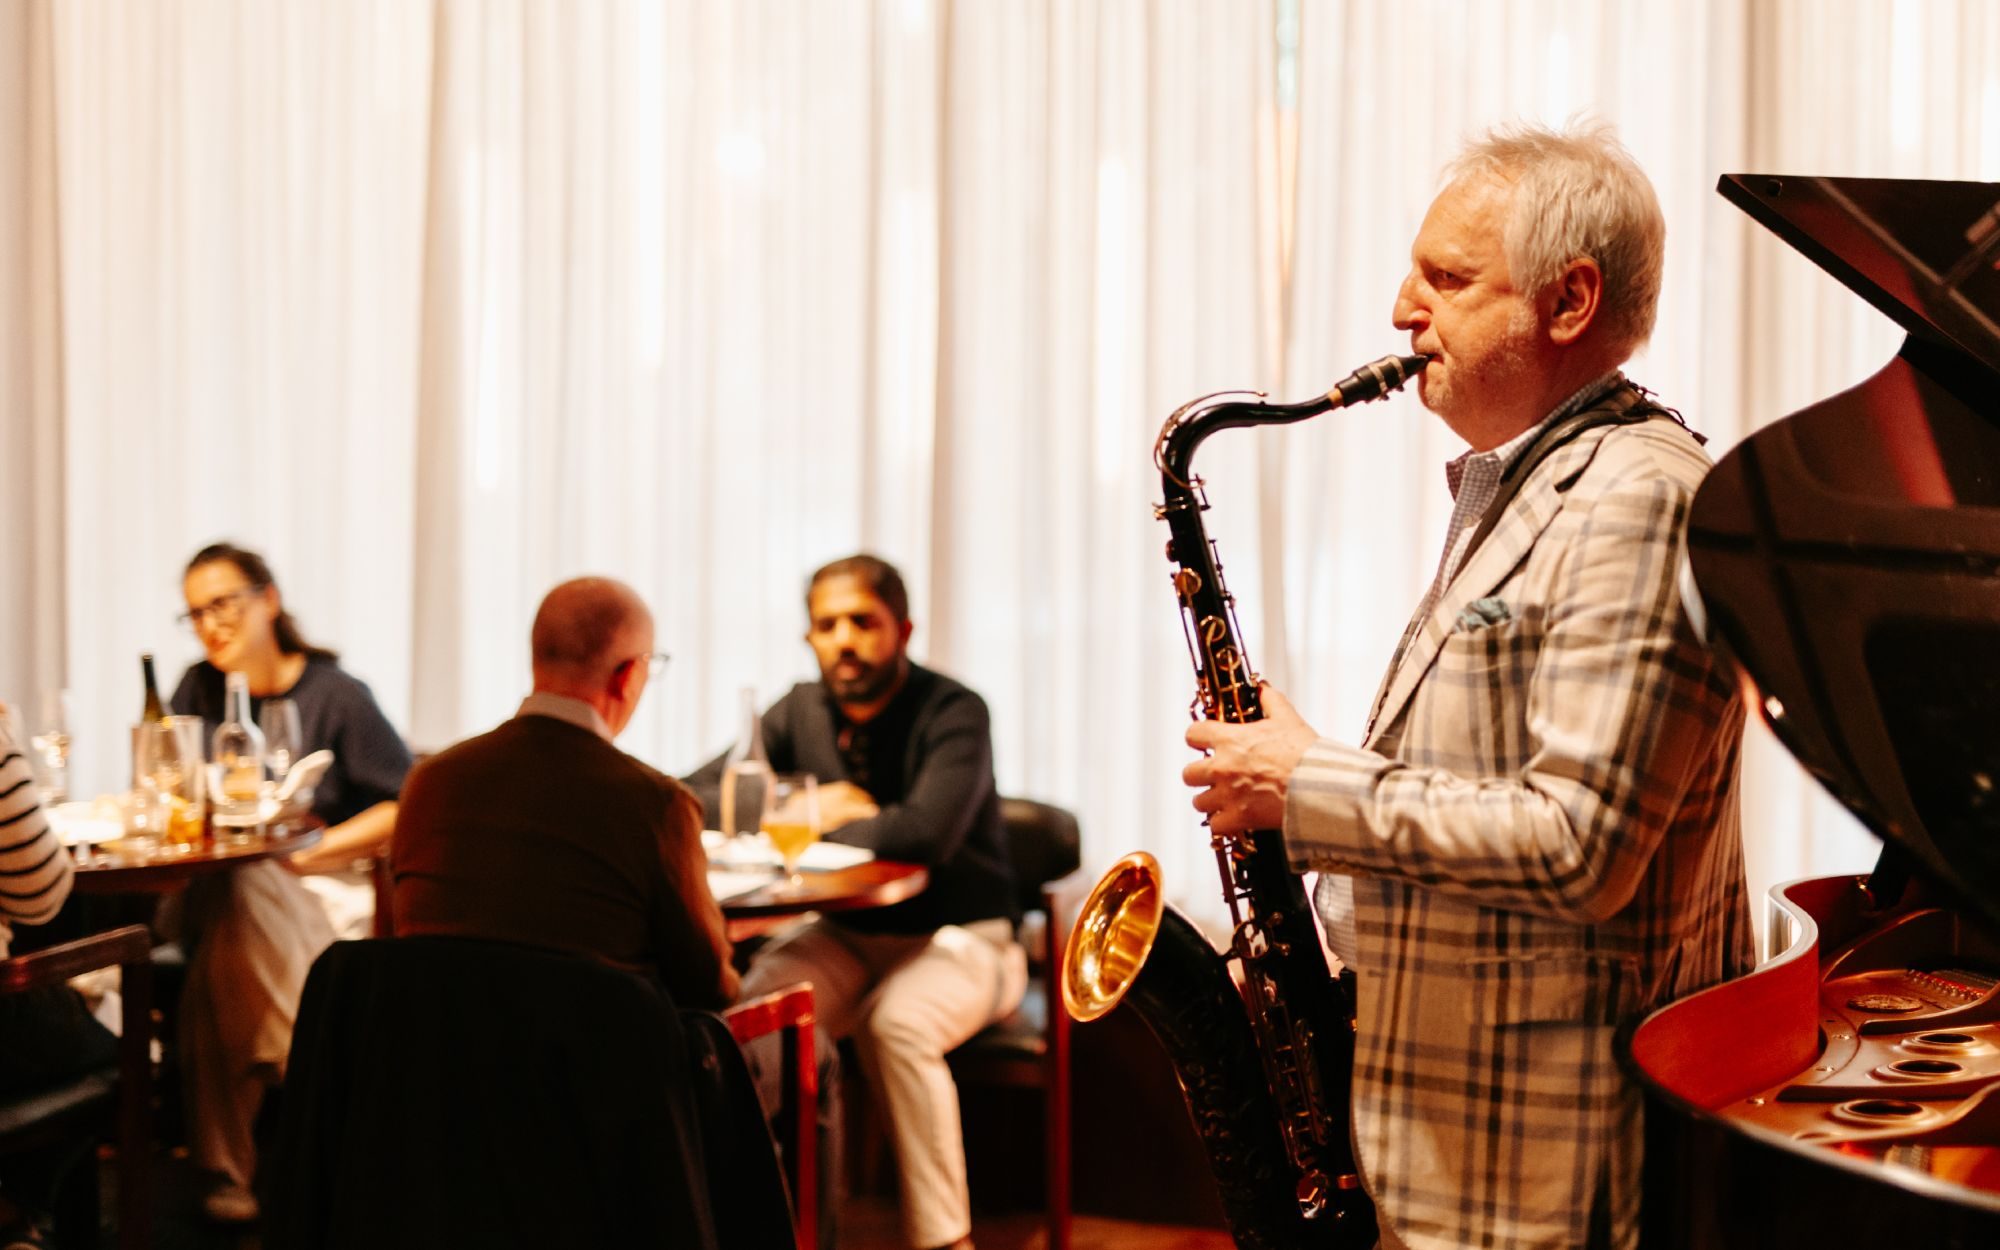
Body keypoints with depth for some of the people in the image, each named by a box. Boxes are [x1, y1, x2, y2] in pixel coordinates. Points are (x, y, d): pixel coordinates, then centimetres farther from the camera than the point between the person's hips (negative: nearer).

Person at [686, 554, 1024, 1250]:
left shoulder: (953, 714, -14)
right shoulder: (801, 712, 3)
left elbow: (927, 830, -31)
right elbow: (695, 799, 1)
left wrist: (819, 822, -17)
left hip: (959, 938, -4)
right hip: (848, 937, 5)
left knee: (895, 1023, -35)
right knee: (758, 1006, -26)